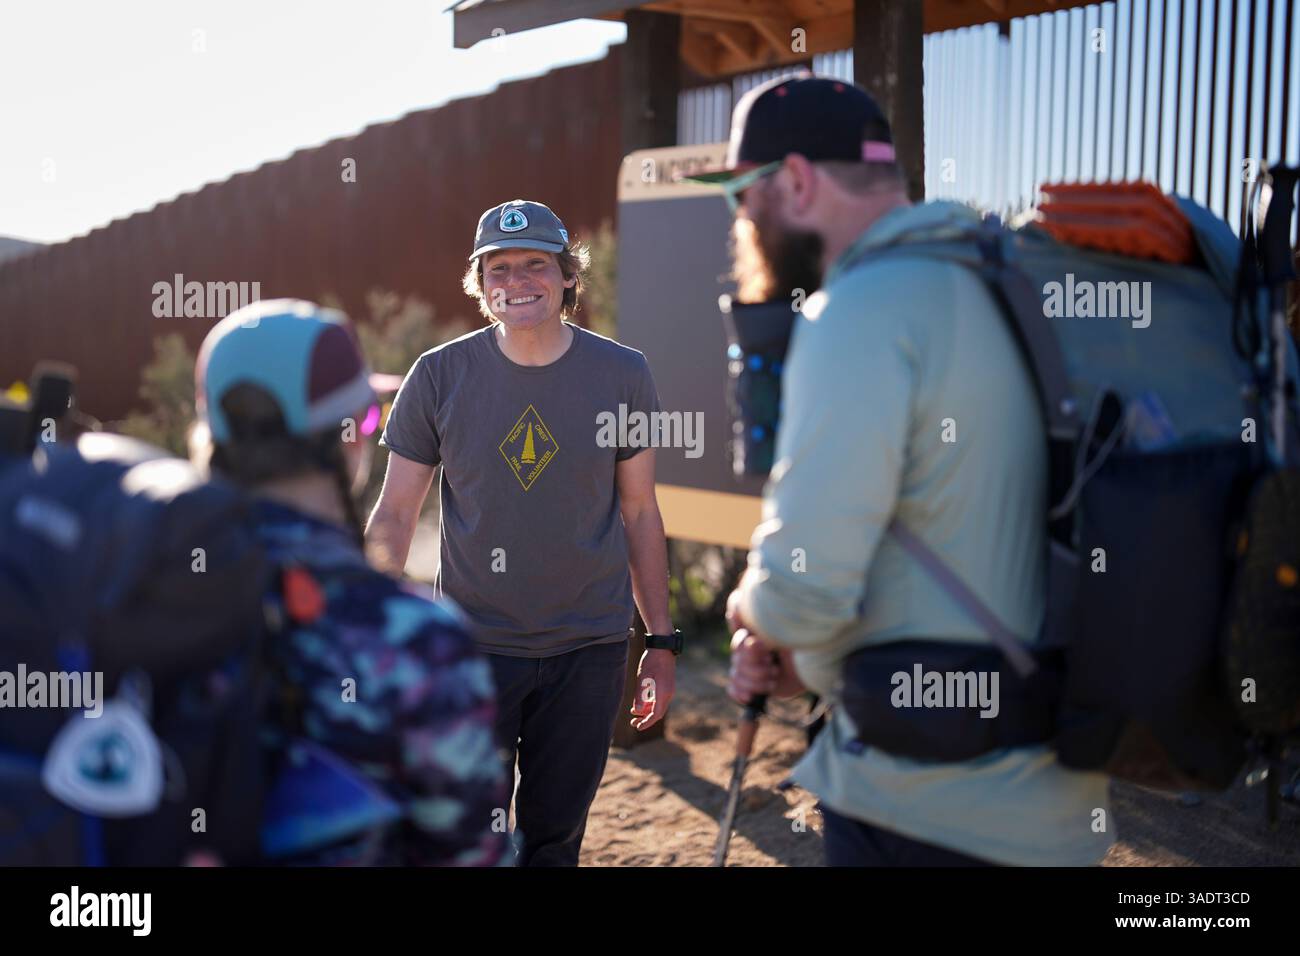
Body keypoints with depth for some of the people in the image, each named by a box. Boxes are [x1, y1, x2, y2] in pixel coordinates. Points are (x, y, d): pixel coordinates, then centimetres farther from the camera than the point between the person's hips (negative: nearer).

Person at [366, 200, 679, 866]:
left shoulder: (621, 375, -1)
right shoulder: (439, 376, -4)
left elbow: (639, 515, 5)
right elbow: (394, 515, 1)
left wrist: (661, 642, 5)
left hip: (589, 649, 1)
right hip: (474, 644, -1)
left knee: (556, 836, 12)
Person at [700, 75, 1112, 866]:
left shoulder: (864, 310, -18)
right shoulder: (1000, 288, 11)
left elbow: (801, 588, -24)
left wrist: (750, 609, -1)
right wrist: (808, 659, 10)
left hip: (930, 812, -9)